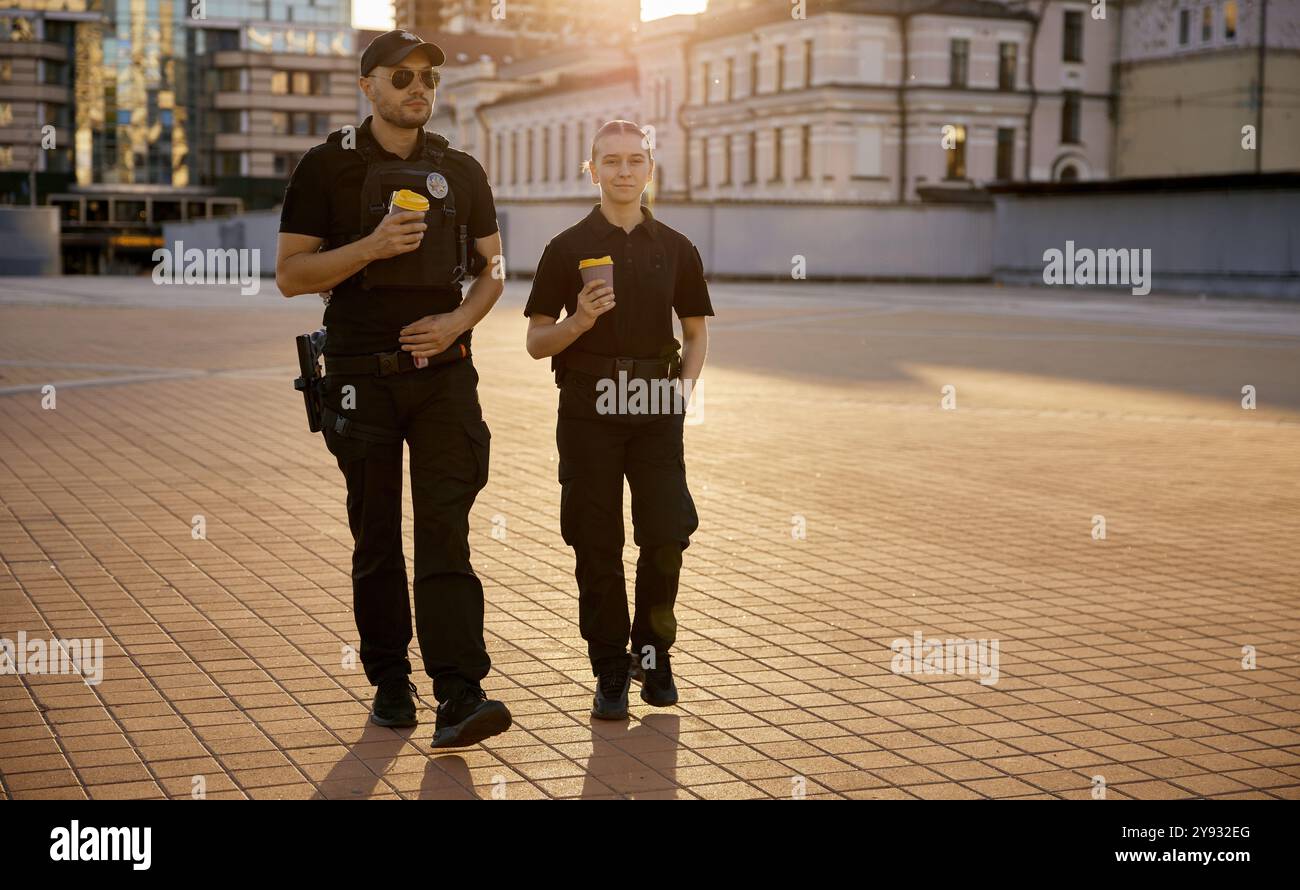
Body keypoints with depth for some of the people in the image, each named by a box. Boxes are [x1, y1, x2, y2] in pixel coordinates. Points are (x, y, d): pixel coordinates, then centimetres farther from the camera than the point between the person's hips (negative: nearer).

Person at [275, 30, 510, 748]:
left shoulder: (460, 172, 10)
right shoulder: (328, 167, 0)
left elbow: (492, 269, 14)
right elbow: (290, 275, -3)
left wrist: (458, 321, -6)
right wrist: (372, 246, -18)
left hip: (443, 371, 1)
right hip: (362, 375, -1)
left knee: (445, 533, -8)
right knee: (376, 536, 7)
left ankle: (460, 696, -14)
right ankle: (389, 682, 20)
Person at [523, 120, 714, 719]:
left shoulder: (675, 248, 9)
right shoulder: (568, 248, 2)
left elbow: (696, 330, 18)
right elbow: (537, 343, 3)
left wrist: (686, 384, 2)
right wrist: (580, 321, -16)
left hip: (656, 411, 2)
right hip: (588, 408, -1)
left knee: (668, 535, -5)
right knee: (596, 546, 1)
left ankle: (653, 652, 18)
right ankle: (610, 674, 12)